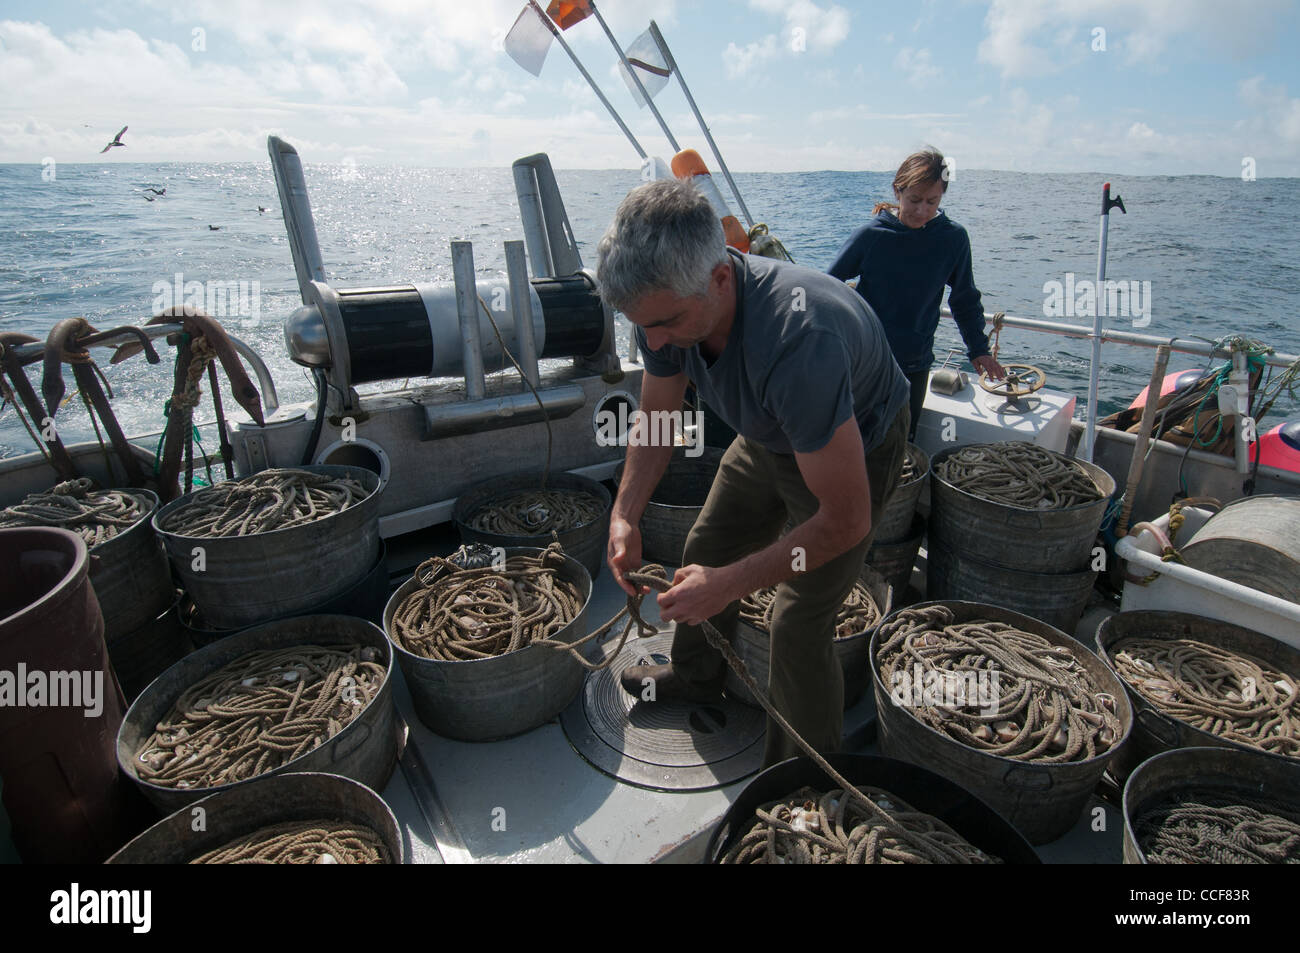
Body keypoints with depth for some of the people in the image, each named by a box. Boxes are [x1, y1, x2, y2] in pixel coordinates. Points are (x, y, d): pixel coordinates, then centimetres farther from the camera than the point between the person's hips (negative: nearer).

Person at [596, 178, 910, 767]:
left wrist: (730, 584, -36)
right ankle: (695, 677, 42)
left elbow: (846, 520, -38)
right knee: (705, 553, 14)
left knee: (798, 621, -10)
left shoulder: (798, 339, -45)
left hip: (855, 447, -6)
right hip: (768, 438, 7)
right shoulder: (669, 306, -22)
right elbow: (658, 419, -4)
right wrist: (625, 514, -18)